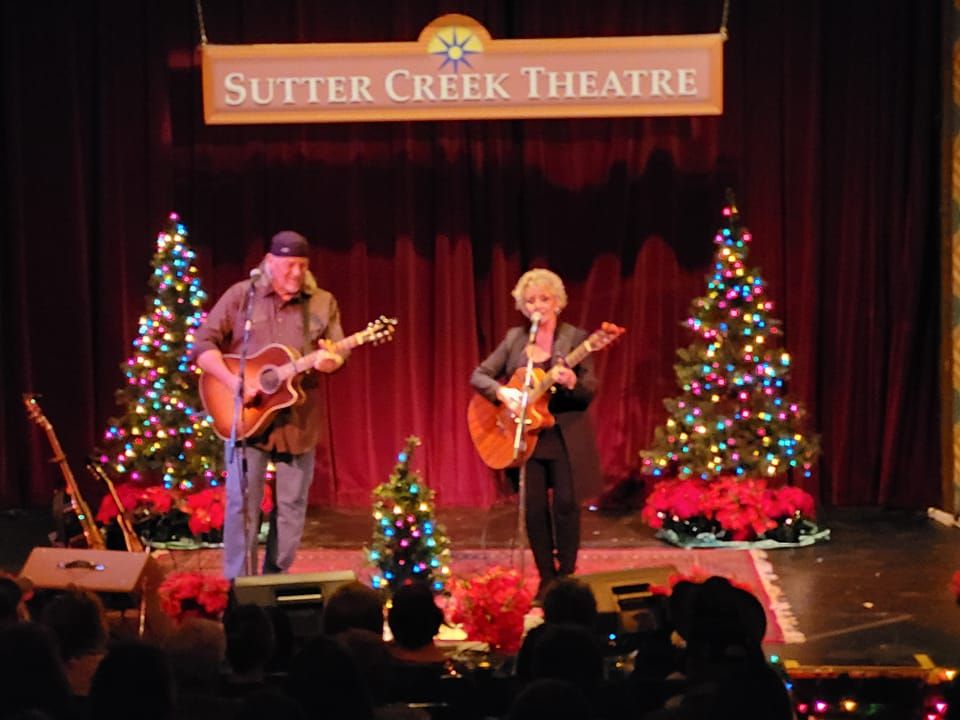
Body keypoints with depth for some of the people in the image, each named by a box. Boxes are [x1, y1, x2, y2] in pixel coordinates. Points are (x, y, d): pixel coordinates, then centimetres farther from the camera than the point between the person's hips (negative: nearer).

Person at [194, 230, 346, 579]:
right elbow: (203, 344, -1)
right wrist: (233, 381, -15)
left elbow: (338, 352, 3)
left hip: (298, 419, 3)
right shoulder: (241, 296, 0)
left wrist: (330, 360, -22)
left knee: (291, 505, 7)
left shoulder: (323, 303, 7)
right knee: (242, 503, -5)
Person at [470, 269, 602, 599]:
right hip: (526, 434, 3)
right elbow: (478, 376, 5)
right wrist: (501, 392, -15)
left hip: (566, 435, -3)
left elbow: (590, 392, -6)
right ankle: (547, 578, 11)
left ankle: (566, 577, 5)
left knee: (566, 503, -7)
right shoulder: (514, 338, 7)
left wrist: (572, 382, -28)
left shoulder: (575, 338, -2)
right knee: (535, 507, 1)